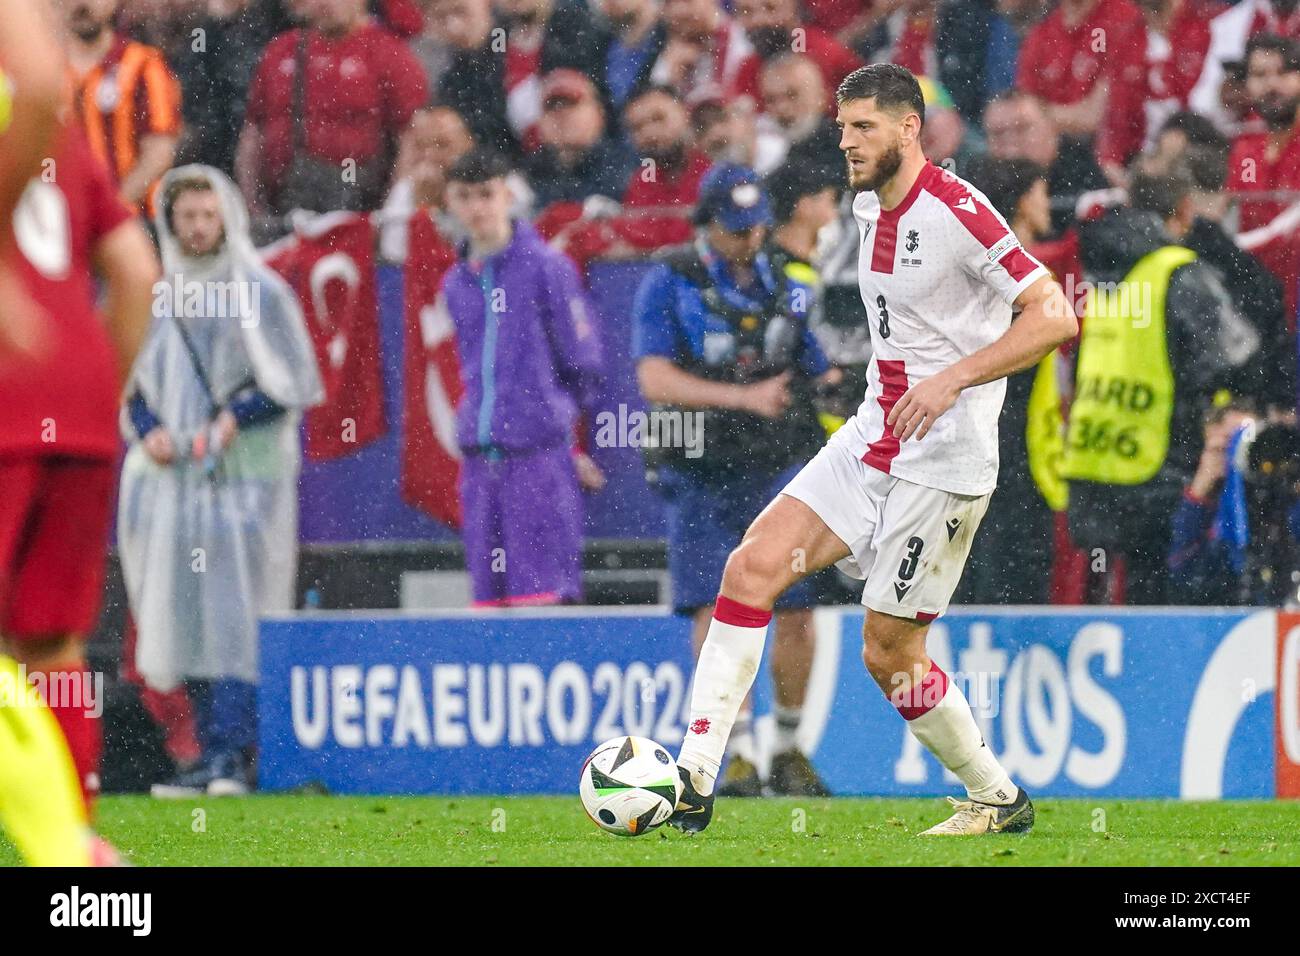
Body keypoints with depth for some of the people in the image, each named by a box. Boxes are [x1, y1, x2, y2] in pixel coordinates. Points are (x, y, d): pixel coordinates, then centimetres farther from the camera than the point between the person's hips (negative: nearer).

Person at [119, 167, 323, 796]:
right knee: (189, 617, 2)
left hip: (243, 477, -5)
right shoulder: (159, 298, 14)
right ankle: (215, 754, 6)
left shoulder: (260, 293, 0)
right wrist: (148, 431, -1)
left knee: (235, 611, -13)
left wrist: (235, 419, -15)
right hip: (172, 477, 5)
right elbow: (137, 386, 19)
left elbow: (294, 379, -2)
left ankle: (230, 751, -17)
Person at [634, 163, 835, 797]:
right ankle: (739, 752, -6)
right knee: (715, 610, -11)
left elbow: (826, 378, 14)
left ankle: (788, 748, 12)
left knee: (796, 612, -3)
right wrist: (743, 397, -26)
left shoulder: (787, 286, 9)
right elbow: (655, 380, -15)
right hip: (700, 476, -2)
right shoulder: (668, 284, -2)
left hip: (780, 468, 2)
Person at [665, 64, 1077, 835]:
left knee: (889, 653, -3)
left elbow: (1056, 316, -21)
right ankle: (692, 782, -10)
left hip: (943, 463, -8)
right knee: (753, 567, -8)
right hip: (871, 442, 8)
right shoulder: (869, 206, 10)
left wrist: (952, 379, -28)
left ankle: (999, 800, 18)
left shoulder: (955, 211, -16)